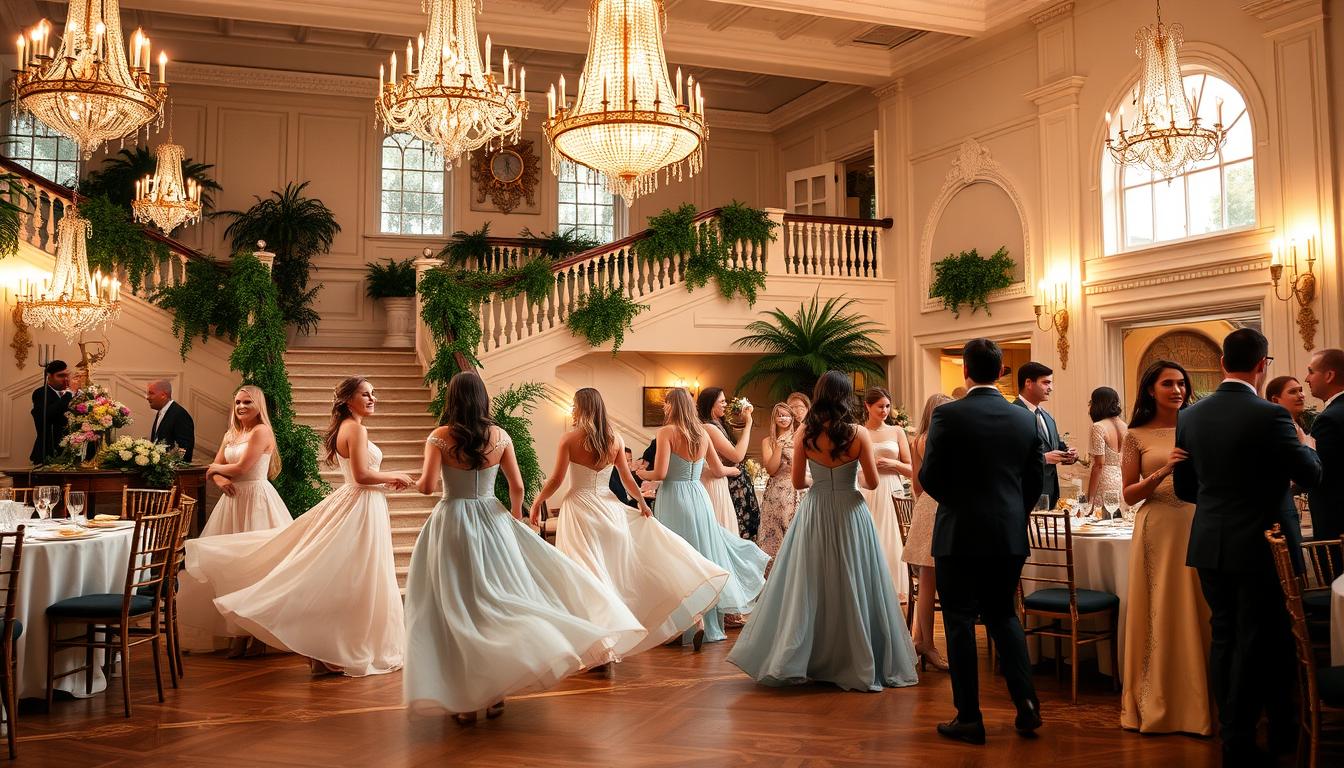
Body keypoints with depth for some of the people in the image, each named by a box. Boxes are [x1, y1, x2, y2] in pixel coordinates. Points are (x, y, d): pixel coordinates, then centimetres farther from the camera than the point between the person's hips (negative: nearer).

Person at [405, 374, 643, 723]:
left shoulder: (440, 437, -7)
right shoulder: (500, 436, 0)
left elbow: (427, 485, -14)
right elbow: (517, 487, 2)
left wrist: (420, 482, 9)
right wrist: (515, 518, 19)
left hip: (452, 522, -2)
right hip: (492, 522, 3)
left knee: (457, 608, 4)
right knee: (496, 602, 13)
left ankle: (463, 700, 8)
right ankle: (495, 693, 17)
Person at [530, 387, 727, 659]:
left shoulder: (569, 439, -7)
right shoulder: (615, 439, 3)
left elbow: (557, 479, -7)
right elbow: (627, 479, 7)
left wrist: (537, 501, 8)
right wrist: (643, 504, 20)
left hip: (579, 508, -4)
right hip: (608, 507, 4)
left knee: (587, 573, -1)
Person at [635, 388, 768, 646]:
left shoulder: (667, 432, -9)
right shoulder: (703, 433, 9)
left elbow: (660, 473, -16)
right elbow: (718, 470, 18)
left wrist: (642, 473, 5)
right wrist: (734, 469, 40)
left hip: (674, 498, -6)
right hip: (699, 496, 6)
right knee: (705, 557, 12)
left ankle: (686, 627, -1)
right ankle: (711, 626, 19)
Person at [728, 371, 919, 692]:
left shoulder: (805, 434, -5)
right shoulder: (859, 434, -10)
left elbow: (797, 481, 1)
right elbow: (872, 483, -5)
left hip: (814, 513, 2)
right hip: (849, 515, -2)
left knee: (808, 588, 10)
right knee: (852, 588, 8)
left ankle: (791, 661, 15)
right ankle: (857, 663, 17)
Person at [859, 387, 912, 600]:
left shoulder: (897, 432, 10)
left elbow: (910, 469, 10)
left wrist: (892, 463, -7)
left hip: (889, 493, 1)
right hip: (864, 494, -1)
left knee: (889, 543, -1)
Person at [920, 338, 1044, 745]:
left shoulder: (947, 415, -12)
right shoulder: (1025, 418, 1)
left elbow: (929, 478, -10)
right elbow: (1036, 480, 6)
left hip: (959, 535, -4)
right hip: (1010, 536, 4)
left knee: (960, 623, 5)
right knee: (1003, 615, 19)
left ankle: (969, 718, 10)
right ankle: (1026, 702, 11)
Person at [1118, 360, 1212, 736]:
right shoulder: (1137, 436, 3)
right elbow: (1129, 495, -1)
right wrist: (1163, 472, -15)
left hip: (1198, 526, 2)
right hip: (1158, 529, -2)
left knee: (1198, 613, 4)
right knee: (1159, 615, 3)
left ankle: (1198, 701, 16)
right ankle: (1159, 704, 16)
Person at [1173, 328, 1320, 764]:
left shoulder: (1191, 416, 1)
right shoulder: (1270, 416, -16)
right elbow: (1311, 475, -5)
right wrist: (1303, 446, 15)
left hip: (1209, 544, 5)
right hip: (1257, 547, -5)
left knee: (1223, 637, 15)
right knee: (1257, 642, 6)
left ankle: (1231, 731, 23)